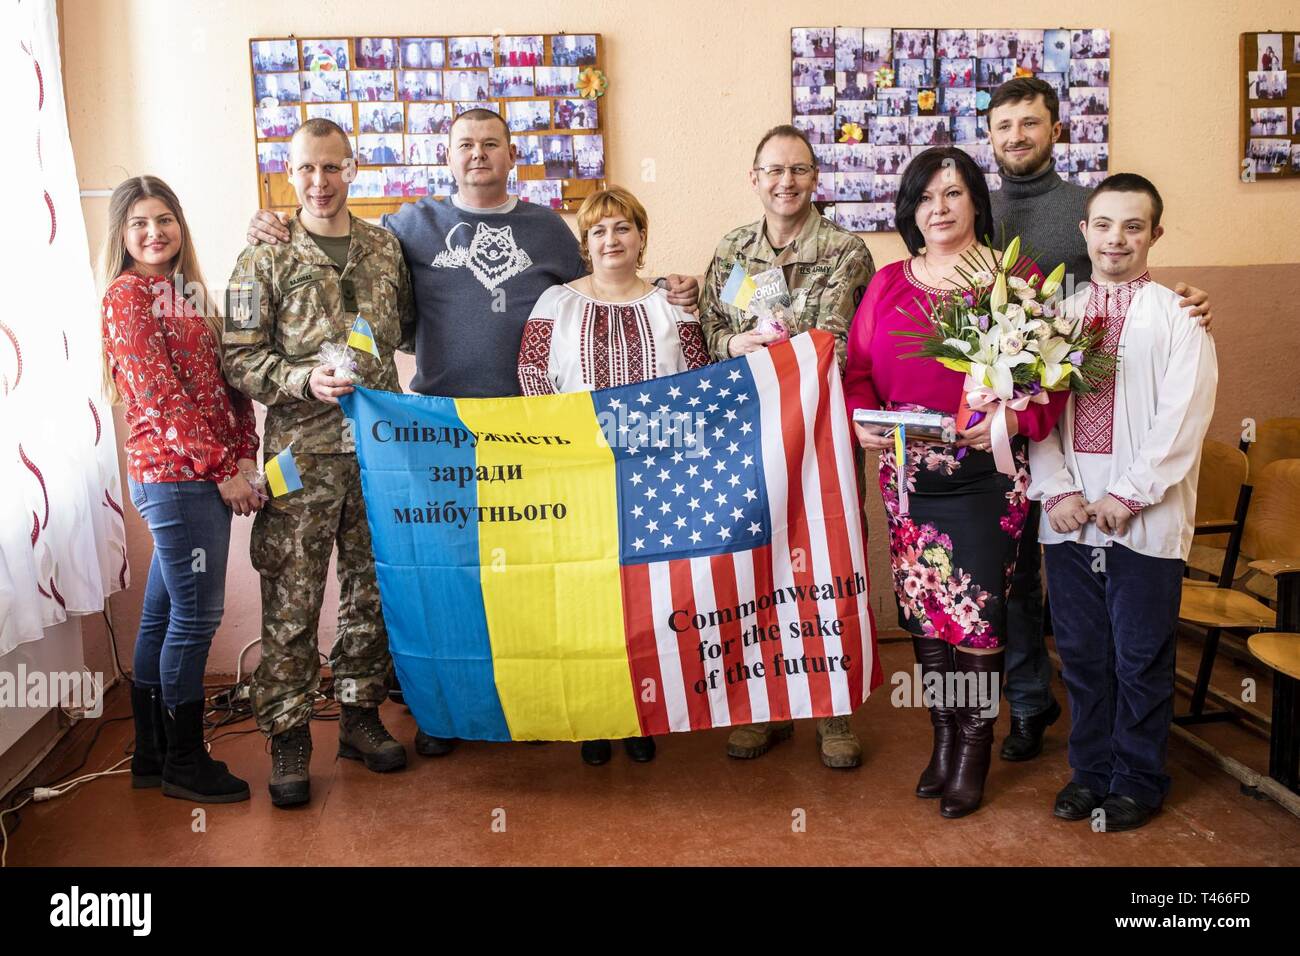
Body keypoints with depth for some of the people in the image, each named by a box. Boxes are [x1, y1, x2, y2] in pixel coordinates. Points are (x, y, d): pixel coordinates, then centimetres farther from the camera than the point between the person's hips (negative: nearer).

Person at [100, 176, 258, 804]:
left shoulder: (187, 294, 17)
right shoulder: (127, 295, -7)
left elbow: (226, 382, 12)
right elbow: (163, 396, -14)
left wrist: (244, 457, 0)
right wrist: (224, 470, -14)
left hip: (205, 476, 8)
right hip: (175, 475, -8)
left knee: (163, 615, 14)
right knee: (197, 616, -2)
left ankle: (152, 755, 26)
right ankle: (185, 764, 13)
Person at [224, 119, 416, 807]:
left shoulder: (385, 248, 10)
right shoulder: (265, 260, 0)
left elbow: (407, 329, 21)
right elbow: (239, 358, -4)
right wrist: (305, 381, -18)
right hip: (302, 454, -3)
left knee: (372, 588, 11)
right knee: (292, 600, 1)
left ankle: (361, 714, 27)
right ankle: (288, 737, 14)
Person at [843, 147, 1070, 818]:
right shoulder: (888, 283, 10)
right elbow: (859, 370, 11)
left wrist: (1014, 418, -20)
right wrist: (862, 420, -6)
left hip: (986, 473, -3)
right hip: (907, 472, 4)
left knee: (977, 610, -1)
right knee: (923, 608, 9)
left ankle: (974, 751, 18)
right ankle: (944, 736, 28)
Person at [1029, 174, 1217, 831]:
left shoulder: (1178, 316, -2)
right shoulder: (1059, 316, 9)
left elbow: (1183, 420, -9)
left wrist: (1127, 496, -13)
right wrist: (1056, 490, -6)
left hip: (1146, 524, -3)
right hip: (1069, 521, 4)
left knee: (1141, 659, 7)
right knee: (1081, 653, 12)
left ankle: (1138, 782, 24)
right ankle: (1090, 770, 29)